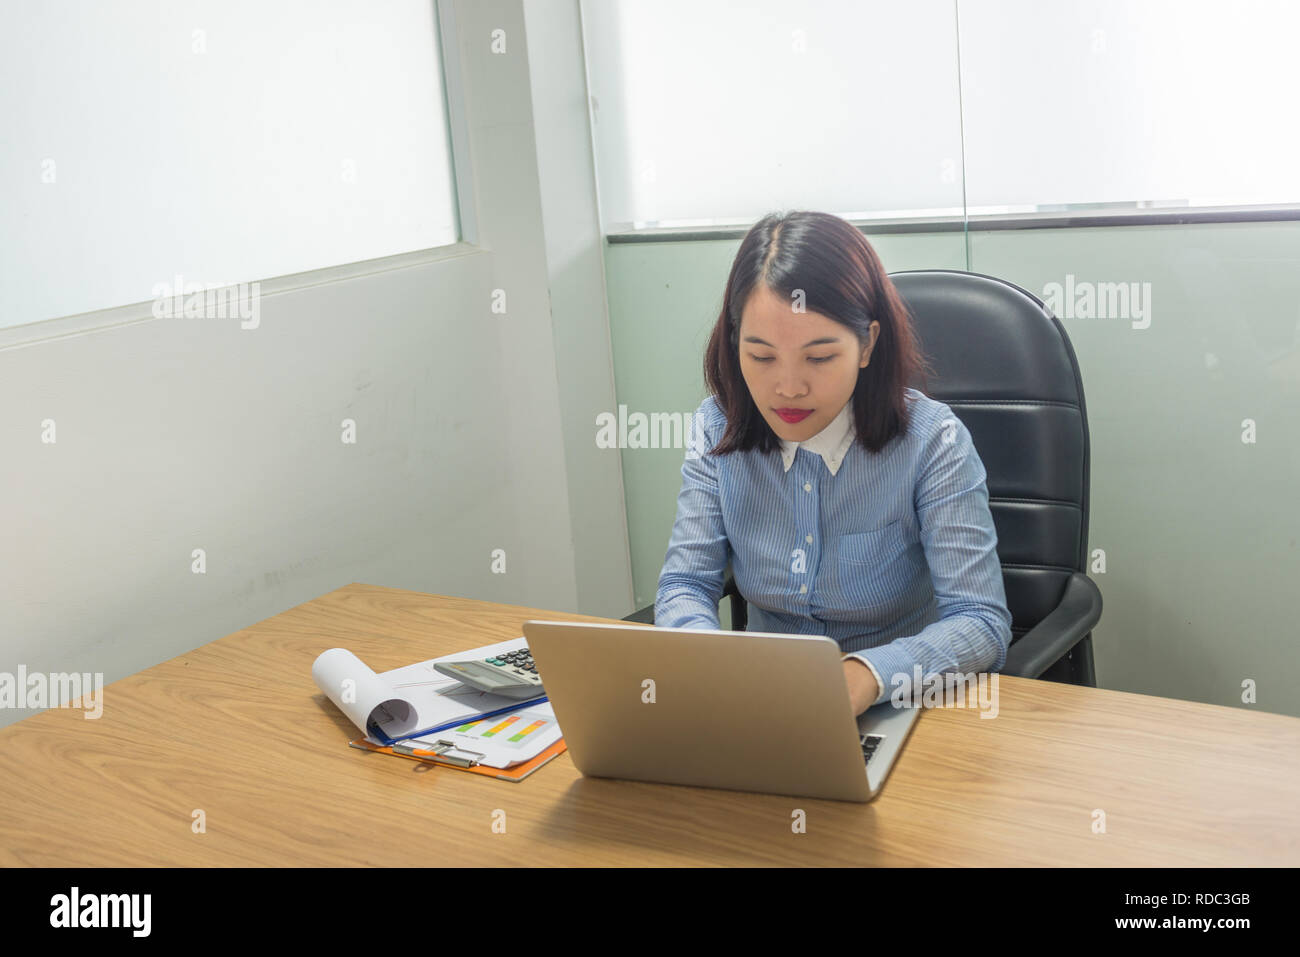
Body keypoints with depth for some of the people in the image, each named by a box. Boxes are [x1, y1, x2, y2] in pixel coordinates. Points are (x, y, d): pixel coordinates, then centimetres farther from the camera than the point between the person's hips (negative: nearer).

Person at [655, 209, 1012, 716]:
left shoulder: (931, 441, -13)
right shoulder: (717, 431, -3)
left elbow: (980, 623, -17)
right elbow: (684, 587, -3)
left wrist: (865, 674, -36)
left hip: (898, 710, -1)